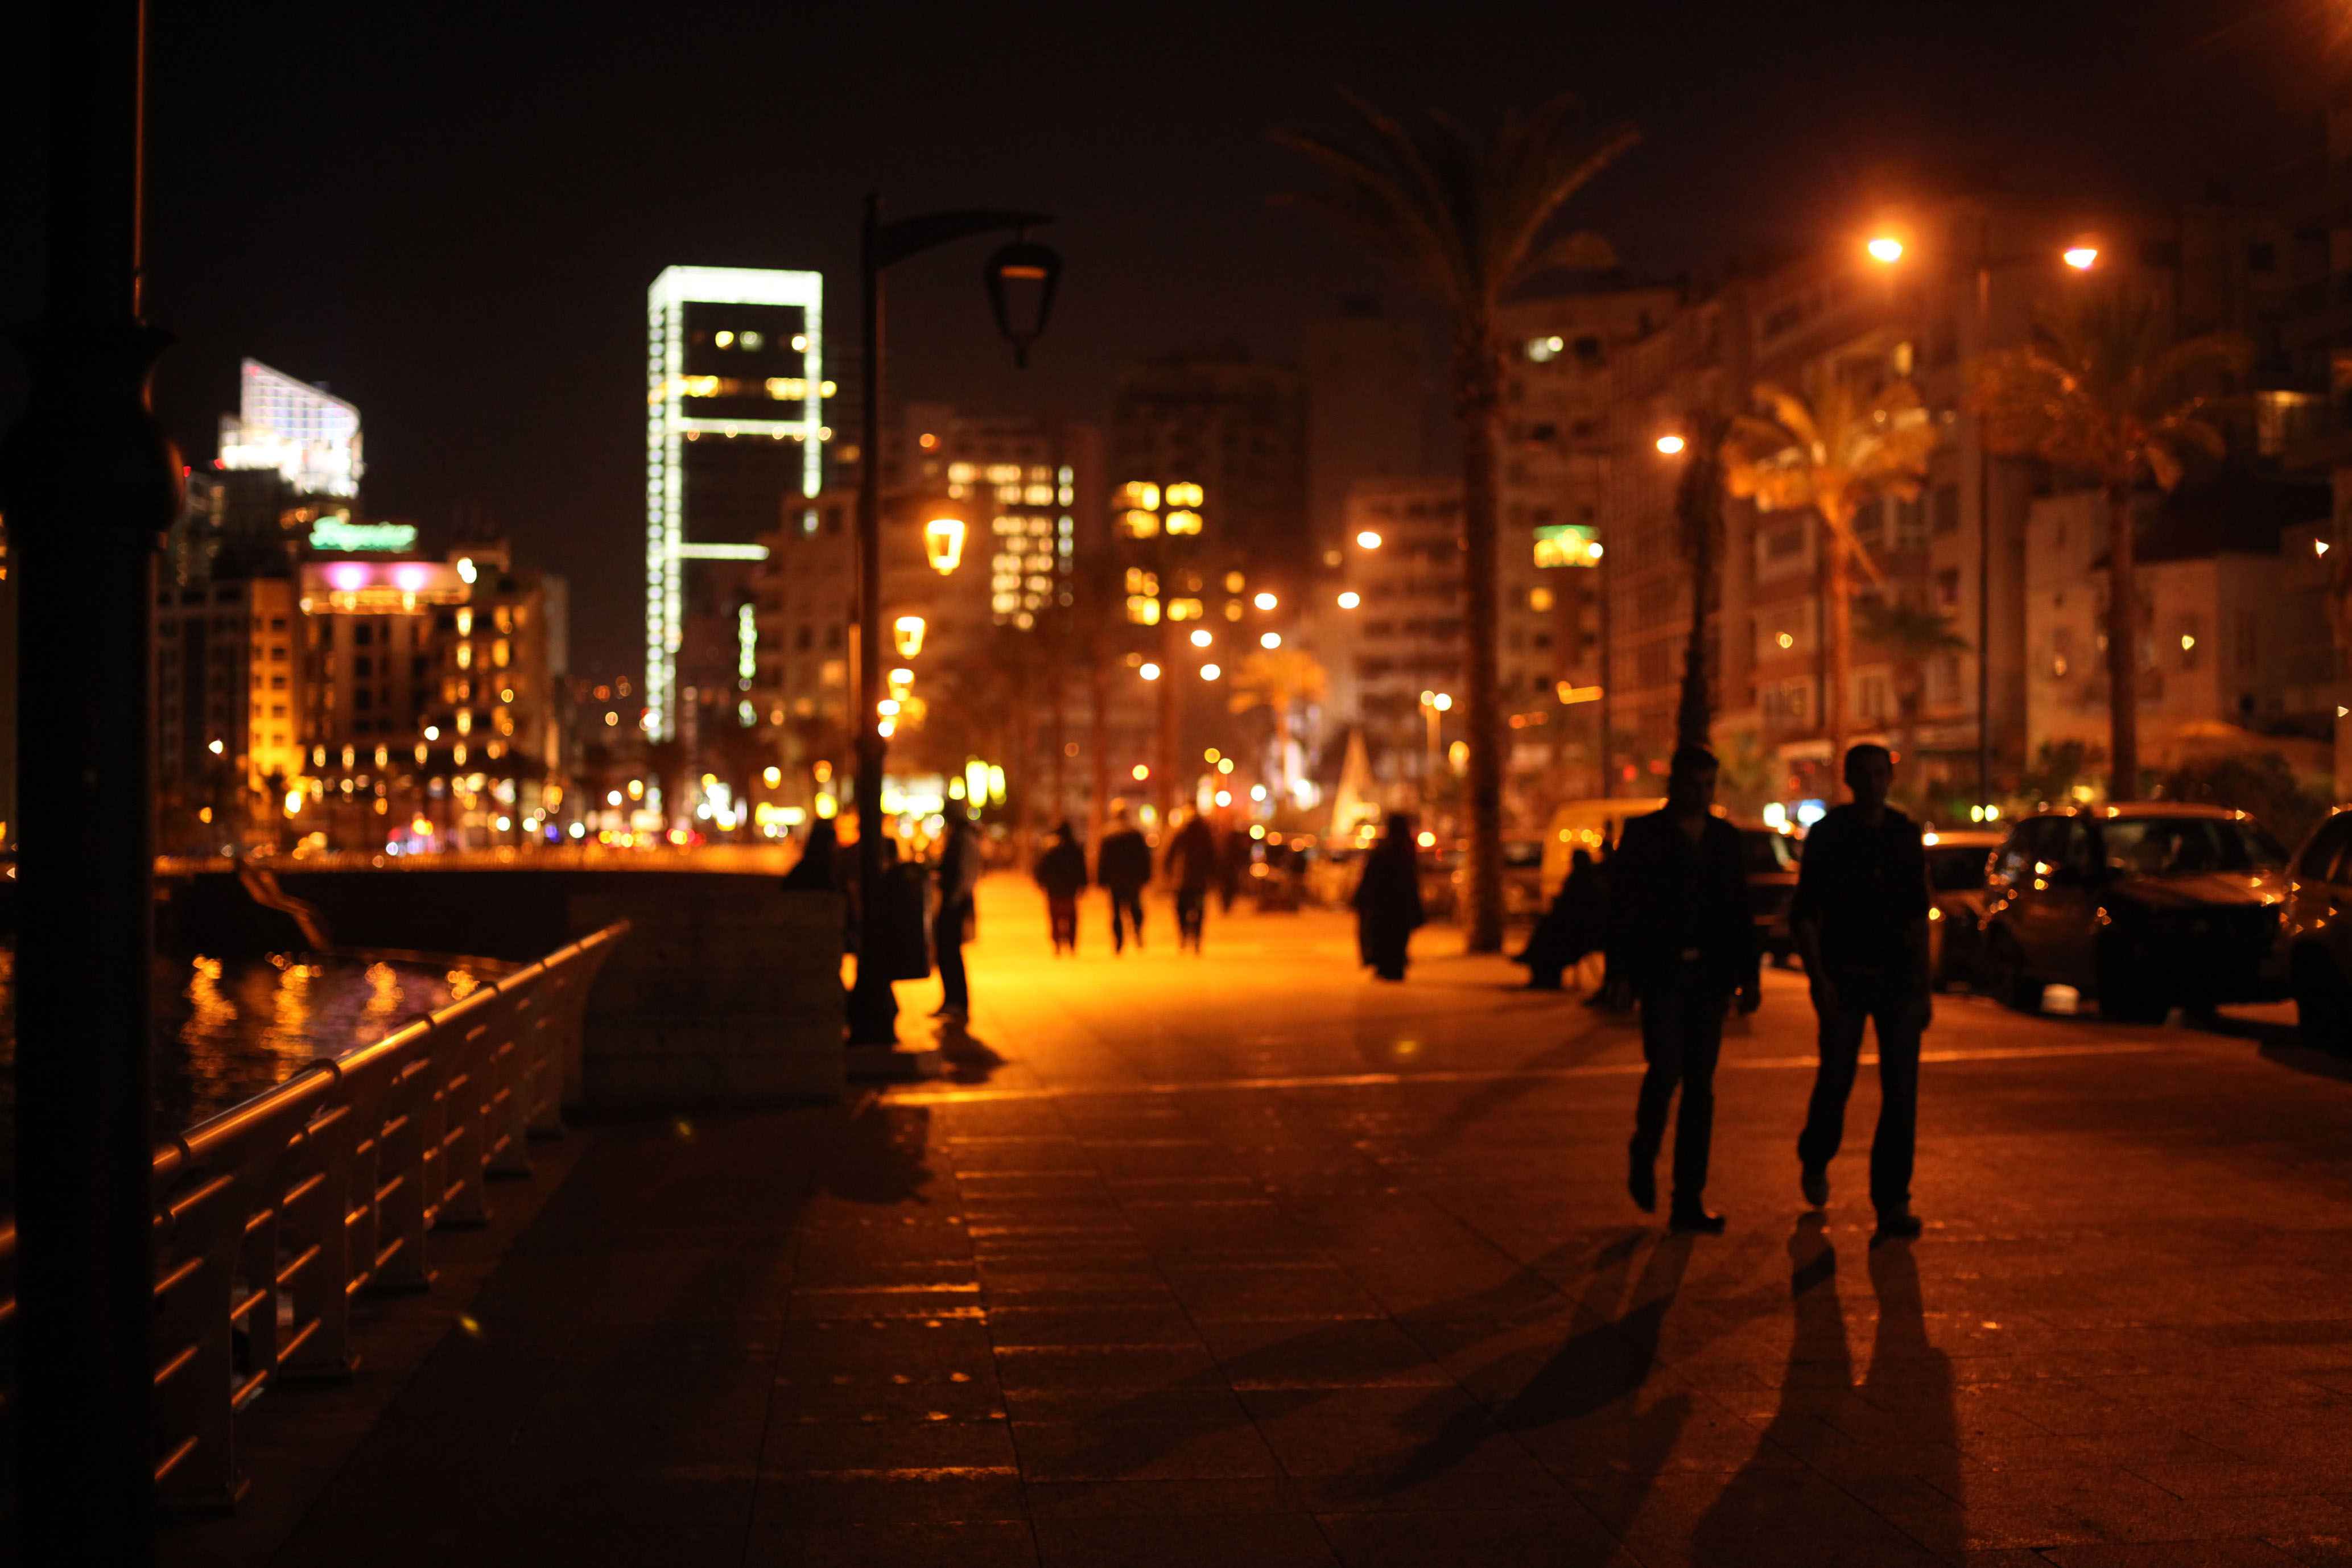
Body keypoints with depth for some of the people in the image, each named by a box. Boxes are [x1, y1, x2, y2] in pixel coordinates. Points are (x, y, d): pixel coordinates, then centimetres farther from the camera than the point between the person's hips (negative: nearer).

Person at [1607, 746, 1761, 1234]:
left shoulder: (1726, 839, 11)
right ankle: (1644, 1154, 13)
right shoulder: (1642, 835, 0)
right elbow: (1621, 907, -3)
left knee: (1700, 1085, 2)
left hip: (1708, 974, 4)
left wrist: (1749, 975, 8)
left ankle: (1689, 1200, 7)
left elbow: (1740, 913, 14)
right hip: (1660, 971, -4)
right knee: (1666, 1067, -17)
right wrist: (1622, 972, -10)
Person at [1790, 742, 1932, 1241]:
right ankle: (1815, 1160, 30)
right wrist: (1817, 978, -11)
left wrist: (1924, 984, 11)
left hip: (1897, 975, 3)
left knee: (1901, 1091, -4)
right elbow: (1803, 915, -2)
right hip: (1845, 975, -3)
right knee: (1835, 1080, 0)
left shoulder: (1906, 836, 9)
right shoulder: (1827, 835, -1)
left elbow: (1918, 915, 15)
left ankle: (1892, 1201, 0)